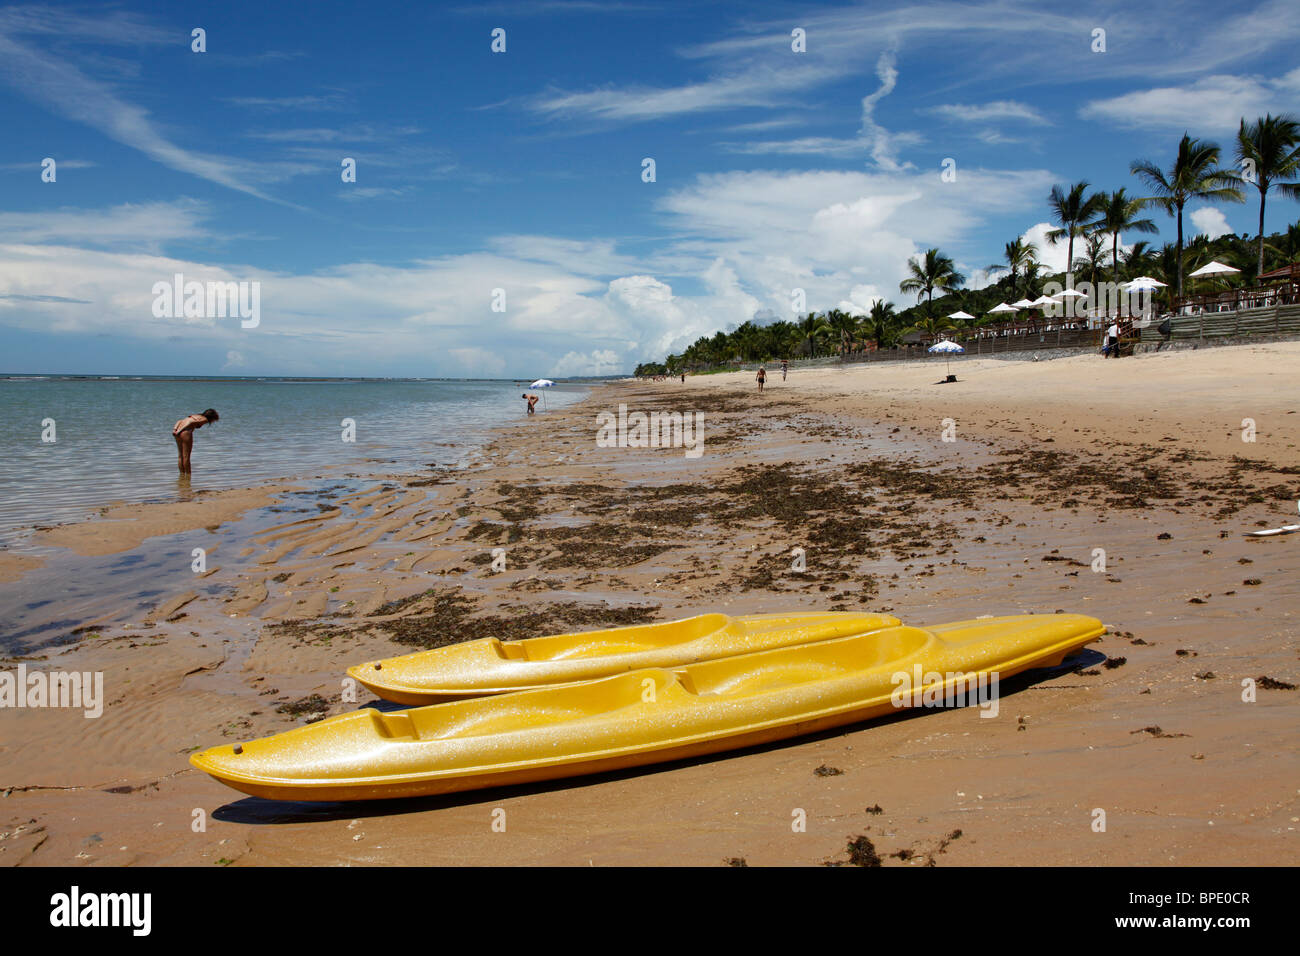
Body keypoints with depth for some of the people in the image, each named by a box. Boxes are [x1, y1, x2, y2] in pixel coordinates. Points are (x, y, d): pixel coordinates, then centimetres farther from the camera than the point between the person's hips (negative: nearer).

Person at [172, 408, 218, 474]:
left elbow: (179, 421, 17)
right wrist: (179, 431, -17)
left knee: (180, 456, 15)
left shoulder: (196, 416, 28)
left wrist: (175, 429, 2)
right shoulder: (204, 419, 4)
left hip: (178, 432, 8)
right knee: (186, 456, -1)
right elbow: (191, 422, -12)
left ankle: (182, 473, 20)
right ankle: (188, 474, 5)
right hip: (186, 432, -8)